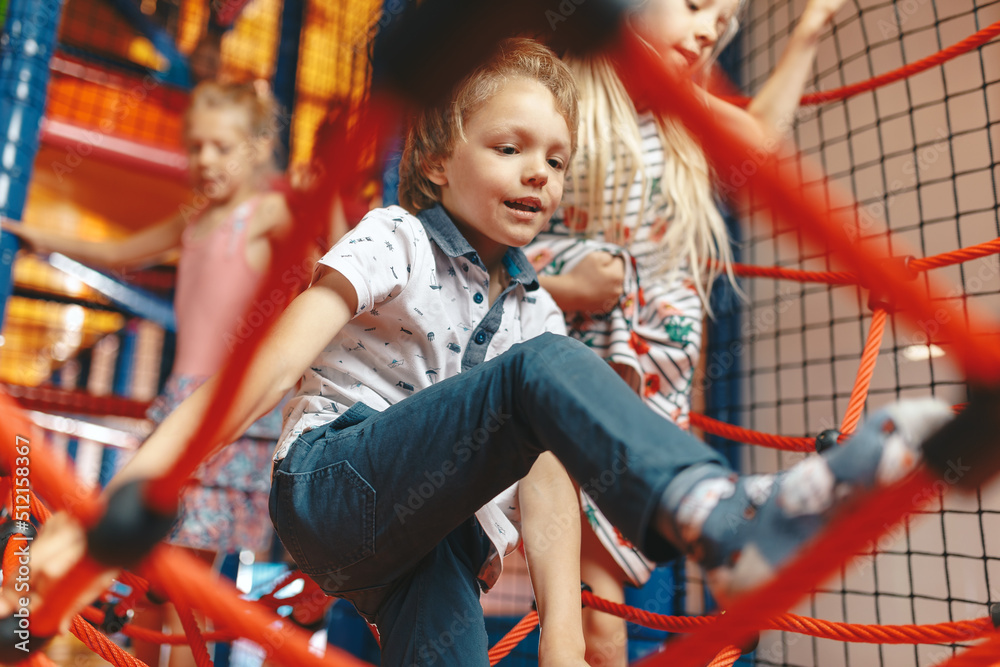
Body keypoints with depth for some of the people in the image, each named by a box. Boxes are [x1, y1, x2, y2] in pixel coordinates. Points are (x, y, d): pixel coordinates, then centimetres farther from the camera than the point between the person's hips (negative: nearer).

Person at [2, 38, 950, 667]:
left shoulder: (533, 307, 10)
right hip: (331, 486, -6)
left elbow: (544, 463, -1)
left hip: (430, 538, 6)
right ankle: (728, 515, -49)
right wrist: (122, 496, -25)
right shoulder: (396, 241, -5)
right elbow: (266, 367, -16)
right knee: (541, 372, -30)